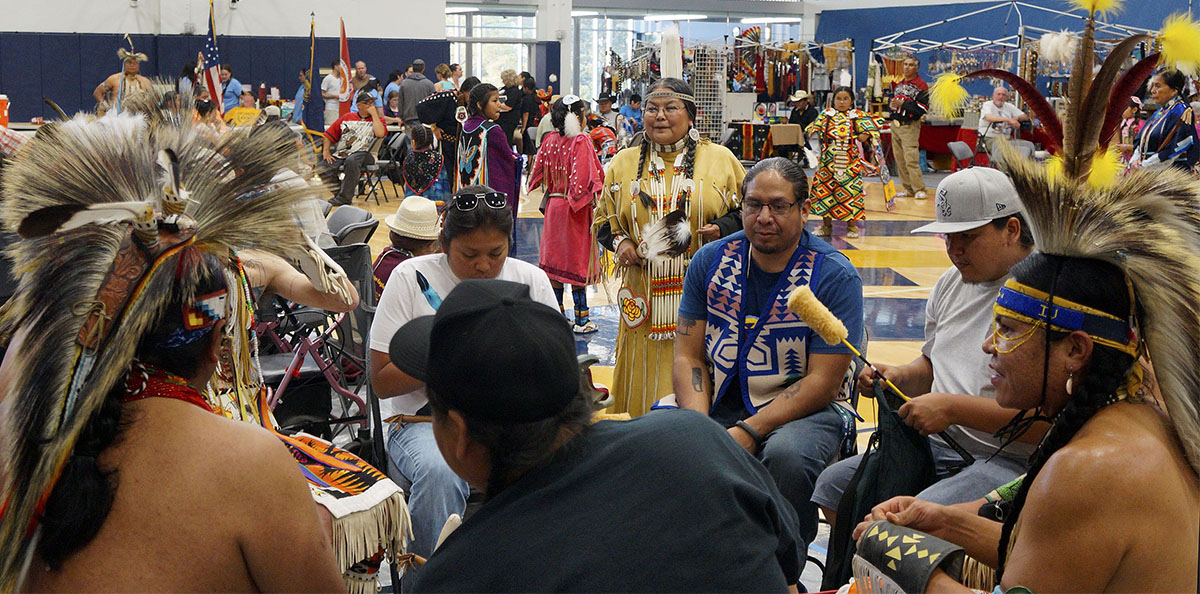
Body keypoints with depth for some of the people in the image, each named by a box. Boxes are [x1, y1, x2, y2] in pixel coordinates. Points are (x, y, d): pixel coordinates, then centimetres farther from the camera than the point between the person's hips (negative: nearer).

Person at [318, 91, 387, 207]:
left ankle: (345, 196, -27)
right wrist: (326, 151, 2)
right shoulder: (347, 118, 19)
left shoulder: (377, 120, 13)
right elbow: (329, 135, 17)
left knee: (351, 162, -38)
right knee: (323, 169, -21)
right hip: (340, 153, 3)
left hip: (361, 153, -3)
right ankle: (339, 192, 0)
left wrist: (374, 114, -3)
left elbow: (380, 133, -12)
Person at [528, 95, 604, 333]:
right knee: (577, 261, 1)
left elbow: (538, 171, 10)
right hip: (575, 209, -6)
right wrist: (592, 197, -7)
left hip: (553, 205, 6)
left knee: (554, 260, 11)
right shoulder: (581, 142, -17)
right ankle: (581, 319, 6)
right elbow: (583, 179, -21)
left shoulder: (550, 140, 2)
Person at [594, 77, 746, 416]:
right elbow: (604, 222, 20)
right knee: (646, 380, 2)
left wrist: (723, 229, -10)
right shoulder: (623, 164, 13)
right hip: (646, 295, 2)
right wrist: (619, 242, -1)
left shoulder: (720, 159, 6)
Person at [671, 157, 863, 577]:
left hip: (804, 410, -3)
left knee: (787, 455, -37)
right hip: (719, 404, 4)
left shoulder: (835, 277, -8)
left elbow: (822, 382, -12)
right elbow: (688, 357, 4)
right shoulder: (710, 262, 5)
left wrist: (748, 432, -22)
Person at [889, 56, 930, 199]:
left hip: (910, 126, -8)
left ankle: (919, 190, -11)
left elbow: (923, 108, -14)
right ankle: (908, 188, 14)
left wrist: (903, 104, -18)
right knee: (900, 160, 7)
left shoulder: (921, 85, -7)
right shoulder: (898, 83, 16)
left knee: (911, 159, -15)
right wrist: (891, 104, 2)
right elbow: (891, 99, 27)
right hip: (895, 125, 8)